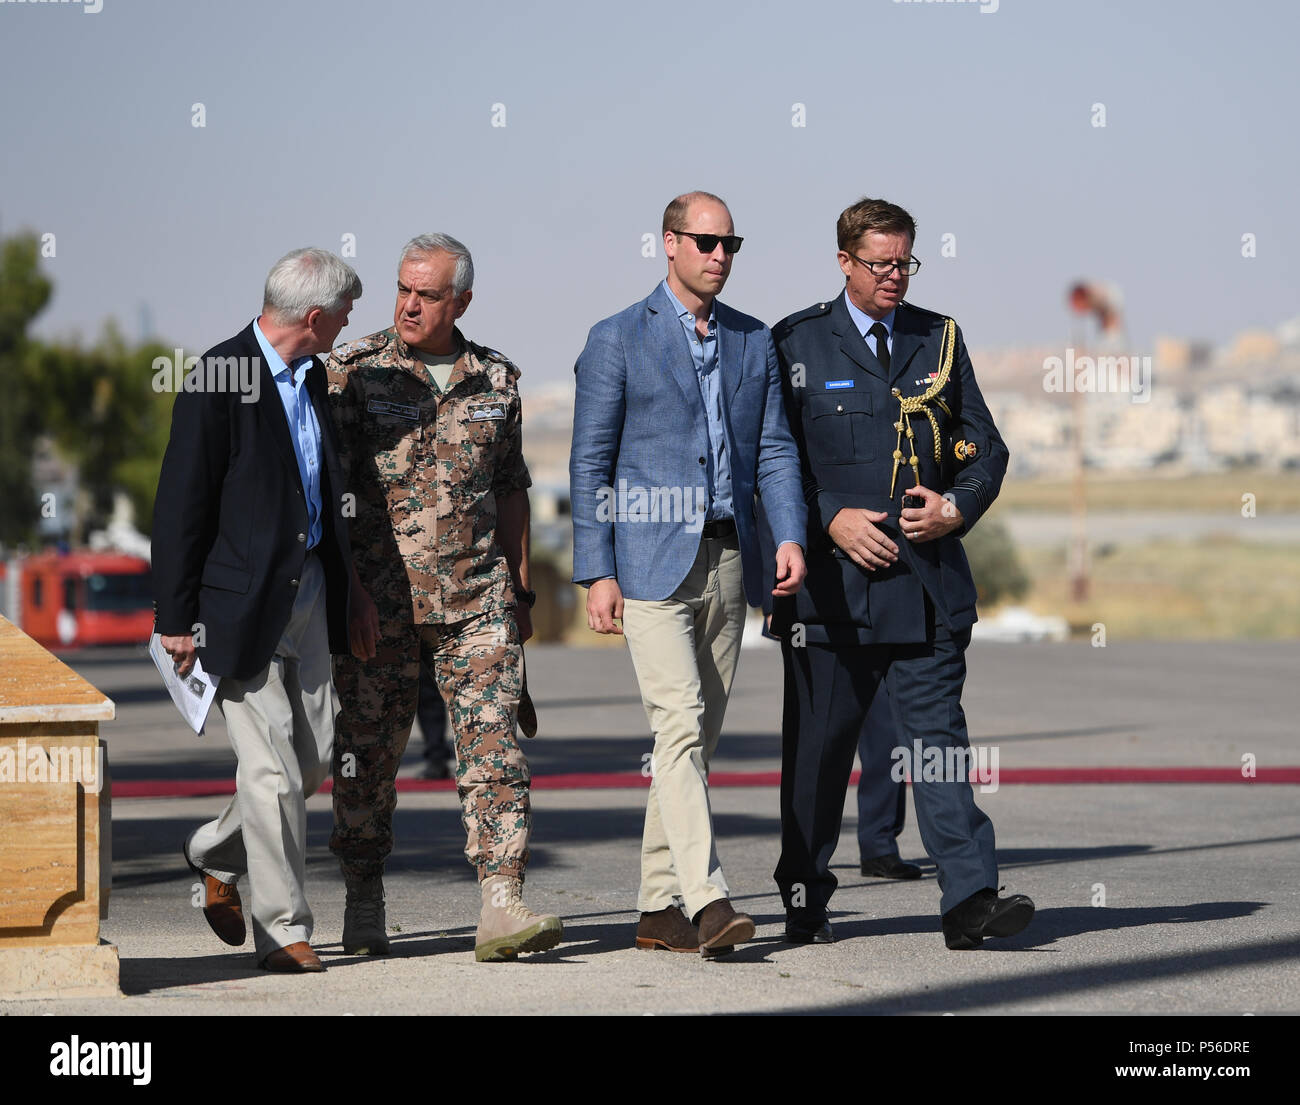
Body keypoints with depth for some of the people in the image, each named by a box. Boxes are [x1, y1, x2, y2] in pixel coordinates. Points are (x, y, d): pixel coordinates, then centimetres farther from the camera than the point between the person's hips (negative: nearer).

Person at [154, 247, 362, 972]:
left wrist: (345, 596, 22)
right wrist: (177, 617, -12)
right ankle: (283, 928, 5)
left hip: (308, 590, 8)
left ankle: (219, 857, 32)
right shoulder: (220, 379, -14)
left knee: (316, 755, 9)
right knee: (273, 769, -4)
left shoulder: (313, 376, 11)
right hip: (245, 599, -8)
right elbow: (182, 505, -13)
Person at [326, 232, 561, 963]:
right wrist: (349, 590, -11)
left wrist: (521, 590, 14)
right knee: (368, 754, 5)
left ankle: (502, 908, -12)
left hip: (477, 600, 2)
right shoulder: (353, 373, -2)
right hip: (379, 602, -2)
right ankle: (365, 904, 20)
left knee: (494, 743, -8)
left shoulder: (496, 381, 9)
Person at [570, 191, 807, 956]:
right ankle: (709, 899, -22)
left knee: (700, 735, 7)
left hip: (729, 559, 5)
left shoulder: (755, 342, 13)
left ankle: (659, 907, 14)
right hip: (651, 559, -5)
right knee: (680, 723, -16)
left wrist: (790, 535, -6)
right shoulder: (618, 340, 0)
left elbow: (775, 449, 11)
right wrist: (596, 571, -8)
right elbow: (590, 463, -1)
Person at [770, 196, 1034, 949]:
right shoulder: (796, 344, 3)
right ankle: (806, 902, 19)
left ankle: (970, 899, -12)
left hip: (928, 577, 2)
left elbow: (985, 448, 14)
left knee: (939, 736, -6)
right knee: (819, 744, 6)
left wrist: (957, 509, -5)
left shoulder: (941, 340, 12)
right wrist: (831, 519, -12)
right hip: (830, 576, -2)